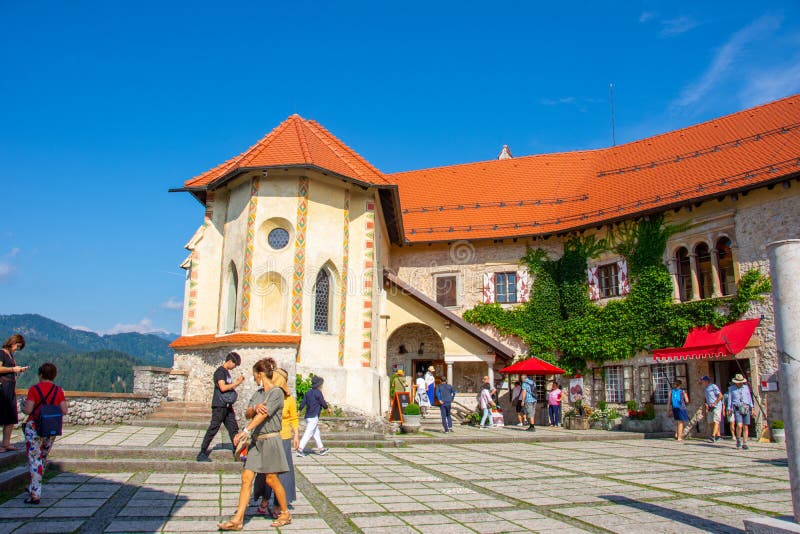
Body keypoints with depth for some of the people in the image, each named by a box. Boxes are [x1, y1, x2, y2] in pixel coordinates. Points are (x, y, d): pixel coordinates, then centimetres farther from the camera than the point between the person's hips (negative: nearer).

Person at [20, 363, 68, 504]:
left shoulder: (34, 389, -9)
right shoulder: (58, 391, 2)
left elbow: (28, 410, -13)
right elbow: (64, 411, -2)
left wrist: (23, 407, 9)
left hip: (34, 427, -4)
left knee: (34, 459, -2)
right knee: (43, 457, 20)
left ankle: (35, 494, -5)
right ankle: (33, 486, 36)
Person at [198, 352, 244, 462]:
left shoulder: (227, 372, 17)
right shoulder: (220, 371, -11)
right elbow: (223, 387, -21)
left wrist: (236, 382, 10)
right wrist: (236, 383, -13)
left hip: (227, 405, 9)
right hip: (219, 406, -9)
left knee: (233, 428, 8)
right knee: (213, 428, -6)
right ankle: (202, 454, 1)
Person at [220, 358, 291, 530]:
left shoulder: (277, 392, -11)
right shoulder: (258, 393, 14)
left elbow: (264, 414, -21)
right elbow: (248, 413, 4)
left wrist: (245, 431, -28)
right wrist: (255, 408, -19)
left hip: (270, 440, -7)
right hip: (256, 440, 7)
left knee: (271, 480, 2)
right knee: (246, 479, 2)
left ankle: (285, 514, 19)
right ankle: (237, 519, 5)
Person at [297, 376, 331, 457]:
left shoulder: (308, 392, 11)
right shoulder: (318, 392, -11)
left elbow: (303, 403, 9)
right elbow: (323, 403, -7)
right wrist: (328, 409, 10)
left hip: (308, 416, 9)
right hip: (313, 416, -9)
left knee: (316, 433, 15)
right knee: (308, 433, -8)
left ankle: (321, 449, 22)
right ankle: (300, 449, -12)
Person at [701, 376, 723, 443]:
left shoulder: (713, 386, -9)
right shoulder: (705, 389, 15)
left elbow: (720, 396, -12)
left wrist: (714, 403, -16)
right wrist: (706, 404, 6)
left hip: (716, 407, -8)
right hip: (710, 407, 8)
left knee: (715, 421, -13)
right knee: (711, 422, 6)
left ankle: (713, 436, -22)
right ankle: (718, 436, 15)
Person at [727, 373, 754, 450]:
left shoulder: (746, 387, 11)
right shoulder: (731, 389, 6)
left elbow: (749, 398, 14)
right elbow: (729, 399, 6)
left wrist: (751, 408, 9)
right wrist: (729, 409, 0)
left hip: (746, 409, 2)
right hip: (737, 409, -2)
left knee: (745, 427, 0)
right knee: (739, 425, -17)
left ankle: (744, 444, 7)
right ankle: (738, 439, 6)